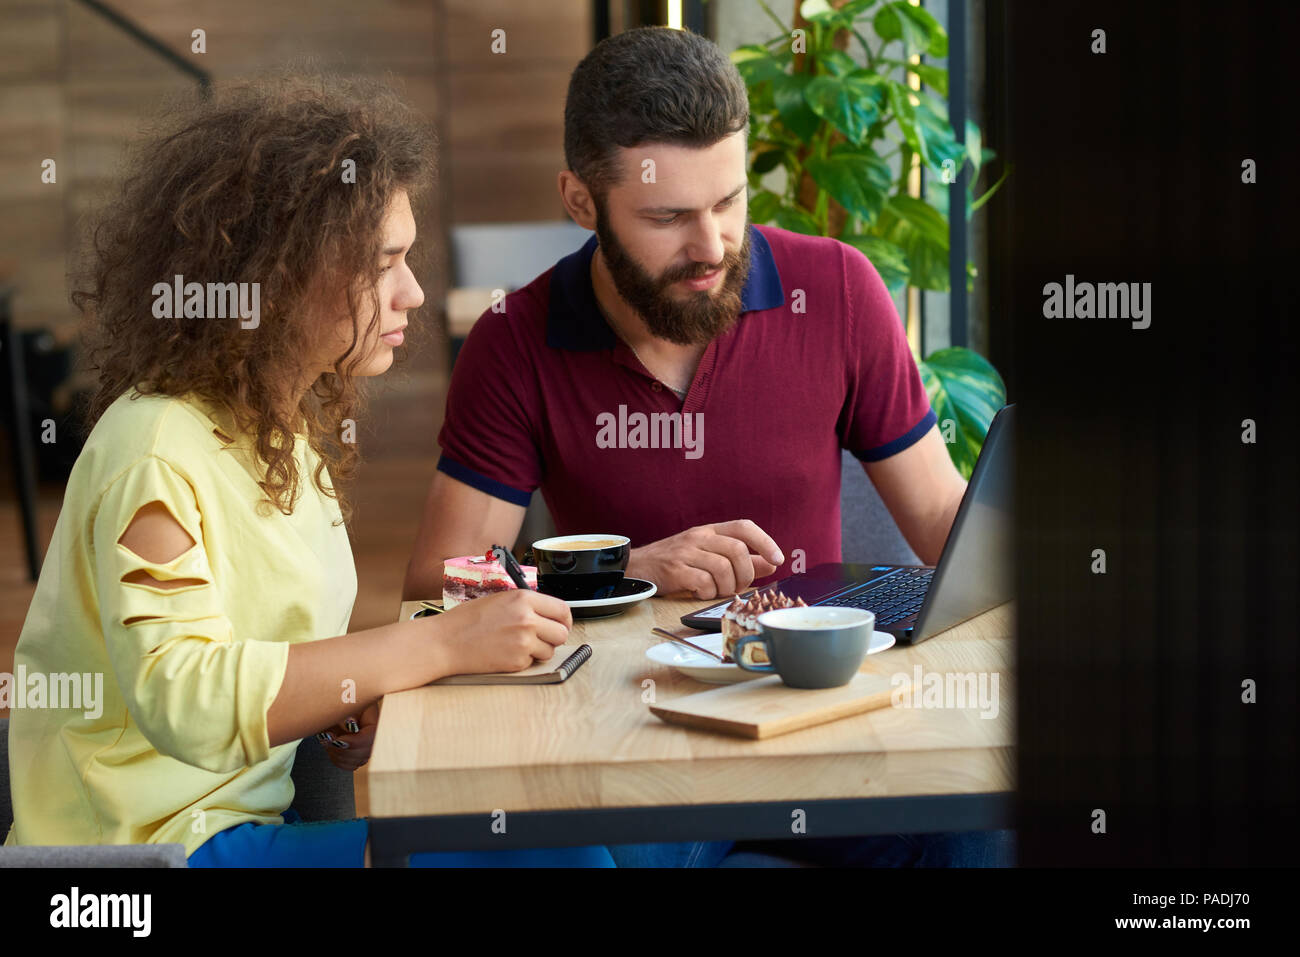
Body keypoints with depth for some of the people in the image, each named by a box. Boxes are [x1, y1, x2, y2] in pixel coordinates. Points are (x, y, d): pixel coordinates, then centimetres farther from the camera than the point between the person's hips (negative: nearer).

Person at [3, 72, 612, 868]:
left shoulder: (287, 426, 10)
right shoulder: (157, 452, -18)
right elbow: (180, 697, -30)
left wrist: (351, 699, -4)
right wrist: (438, 645, -30)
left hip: (263, 802, 9)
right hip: (162, 843, -8)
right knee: (547, 854, -21)